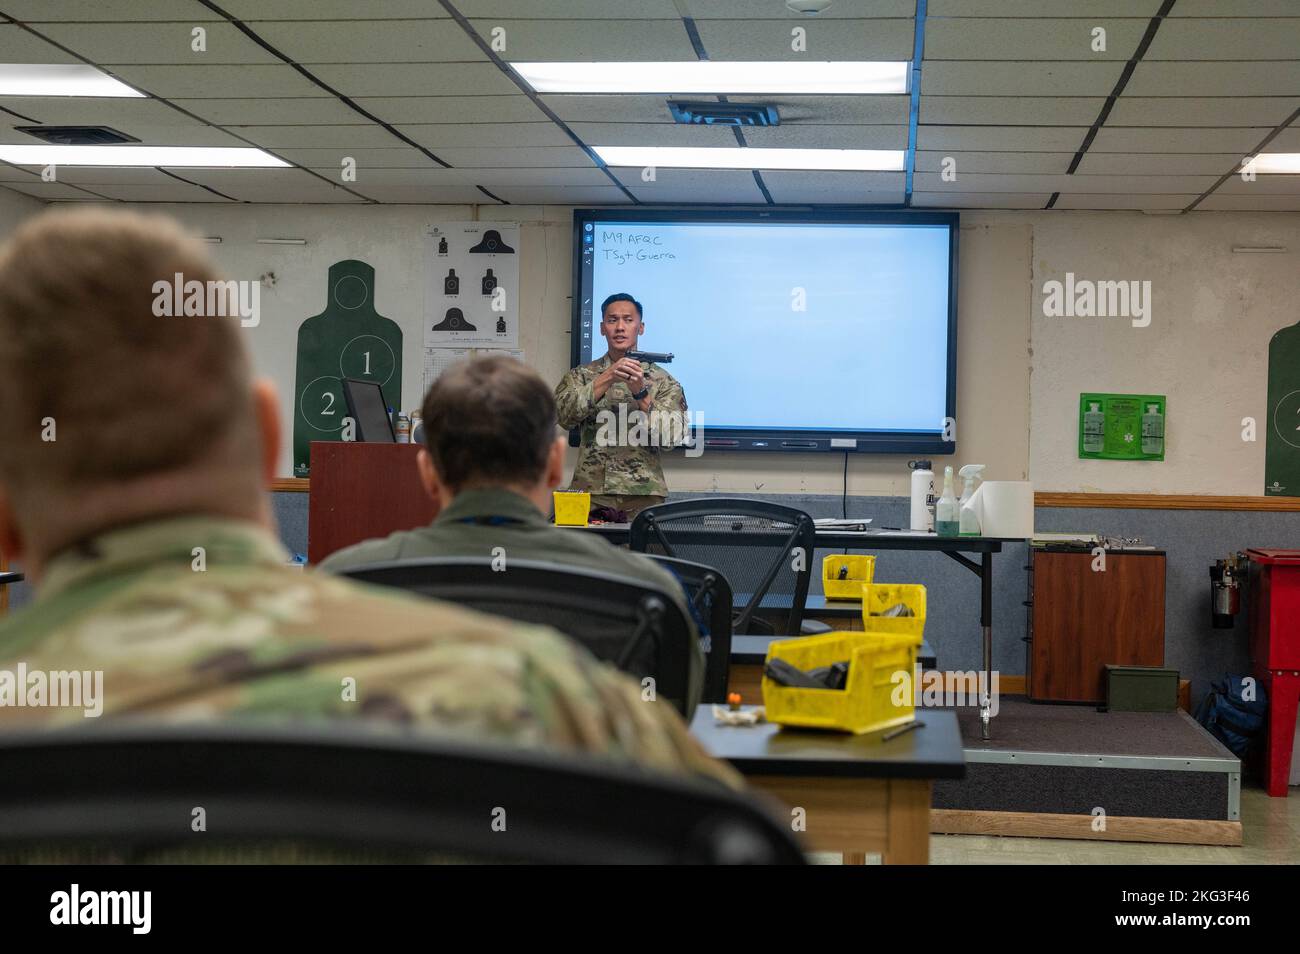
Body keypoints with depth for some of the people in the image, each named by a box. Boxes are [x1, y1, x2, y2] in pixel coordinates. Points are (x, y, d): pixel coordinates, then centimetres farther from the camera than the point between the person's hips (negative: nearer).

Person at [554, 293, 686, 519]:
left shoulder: (663, 381, 6)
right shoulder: (581, 375, 9)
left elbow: (671, 436, -6)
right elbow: (564, 416, -9)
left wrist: (641, 393, -17)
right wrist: (606, 379, -17)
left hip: (644, 494, 0)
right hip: (589, 492, 0)